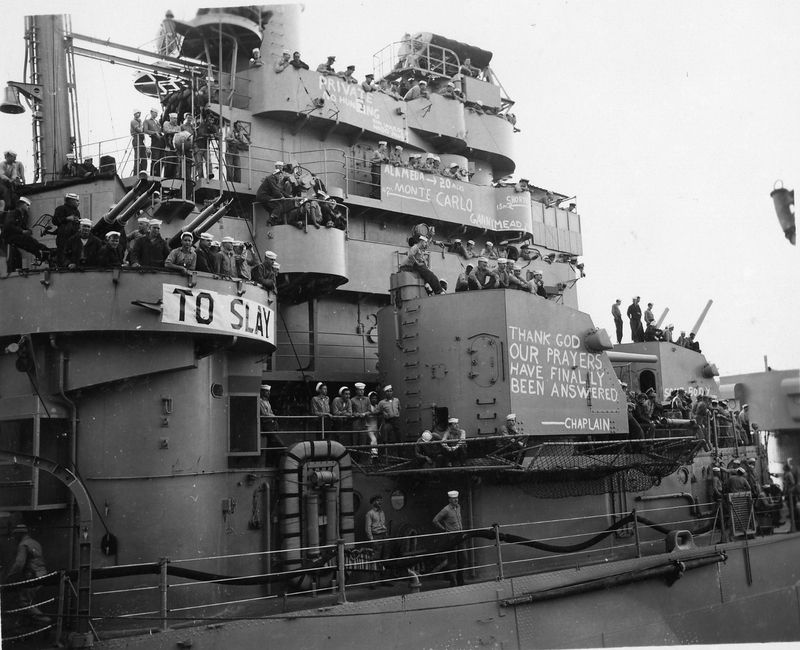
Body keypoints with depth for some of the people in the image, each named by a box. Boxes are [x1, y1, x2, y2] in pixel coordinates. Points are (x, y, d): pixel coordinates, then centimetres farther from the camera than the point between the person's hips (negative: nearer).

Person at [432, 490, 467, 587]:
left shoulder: (458, 507, 10)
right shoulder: (446, 510, -13)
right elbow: (435, 520, -12)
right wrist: (445, 530, -9)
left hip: (460, 536, 7)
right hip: (452, 537, -7)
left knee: (463, 560, 11)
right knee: (453, 562, -3)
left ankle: (461, 581, 23)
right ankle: (453, 583, 3)